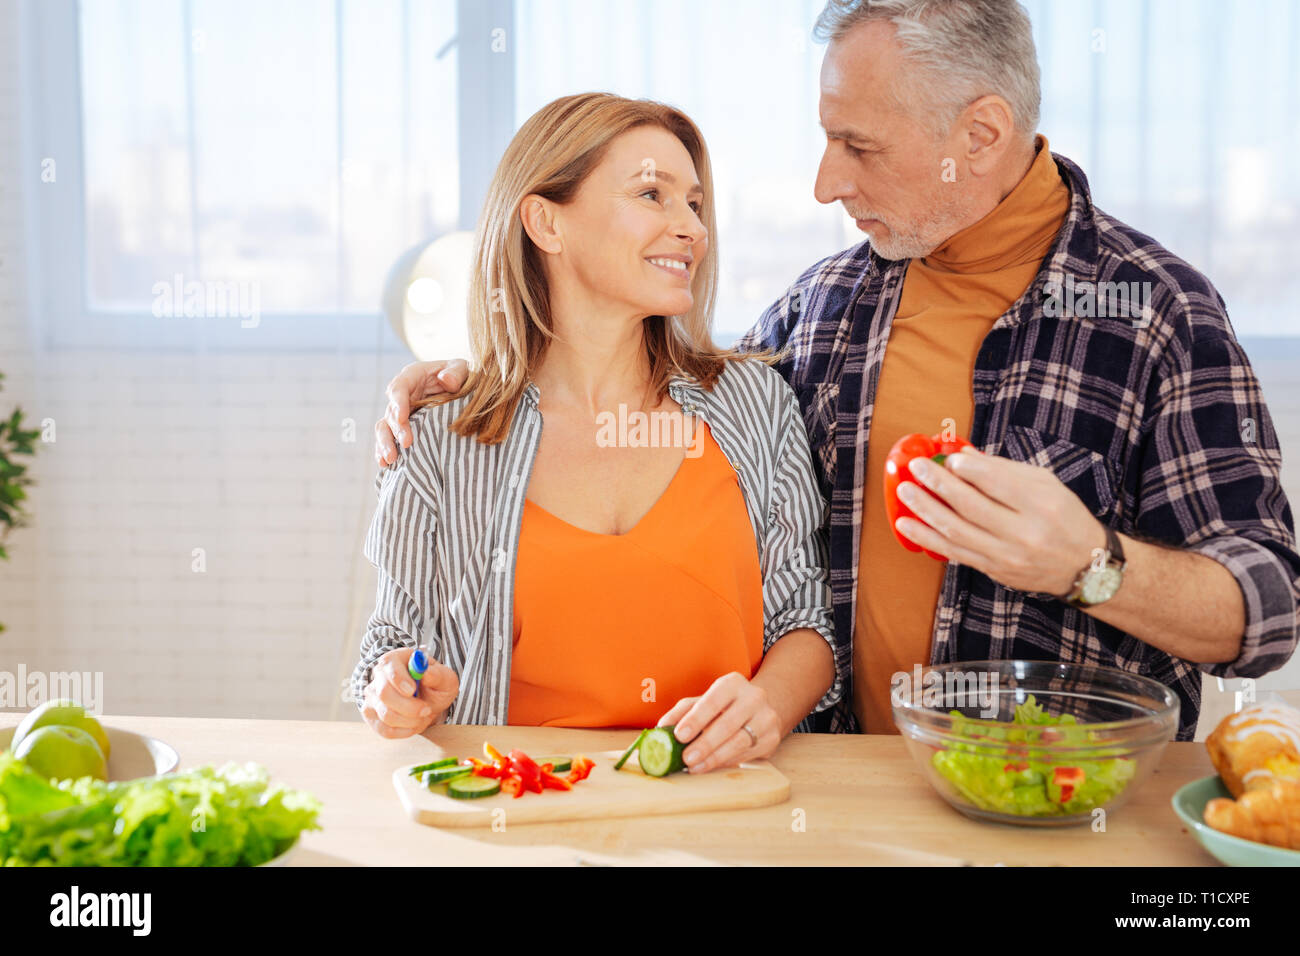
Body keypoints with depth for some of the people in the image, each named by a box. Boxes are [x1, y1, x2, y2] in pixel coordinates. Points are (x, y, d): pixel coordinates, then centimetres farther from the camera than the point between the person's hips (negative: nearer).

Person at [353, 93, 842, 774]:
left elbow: (813, 615, 6)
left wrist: (767, 703, -14)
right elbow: (397, 637, 14)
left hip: (717, 800, 1)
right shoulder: (440, 442, 2)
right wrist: (400, 692, -8)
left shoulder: (753, 403, 4)